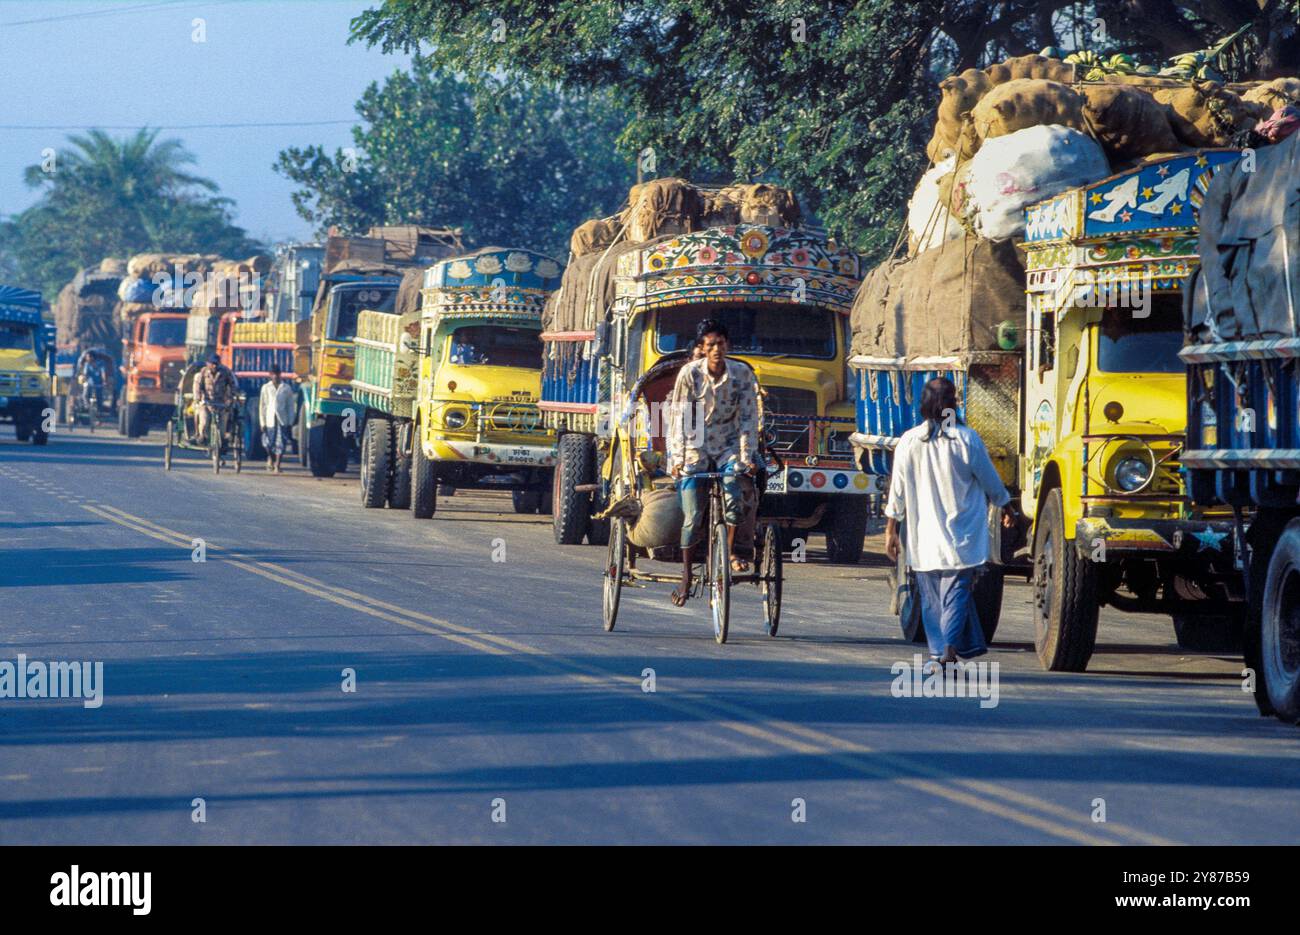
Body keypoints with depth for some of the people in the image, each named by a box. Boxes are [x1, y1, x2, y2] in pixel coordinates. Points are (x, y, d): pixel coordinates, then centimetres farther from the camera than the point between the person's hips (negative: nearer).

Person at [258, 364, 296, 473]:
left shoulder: (286, 388, 4)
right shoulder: (266, 387, 5)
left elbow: (290, 406, 6)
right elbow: (262, 406, 5)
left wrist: (290, 422, 1)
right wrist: (263, 422, -1)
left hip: (282, 420, 0)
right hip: (270, 420, 0)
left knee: (281, 443, -6)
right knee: (268, 443, 3)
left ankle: (277, 465, 0)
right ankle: (270, 458, 33)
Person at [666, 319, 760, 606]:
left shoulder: (742, 374, -9)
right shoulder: (690, 374, -13)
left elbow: (748, 417, -6)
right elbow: (678, 418, -11)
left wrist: (747, 457, -12)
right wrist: (677, 459, -17)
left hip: (727, 447, 1)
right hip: (695, 449, -1)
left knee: (733, 496, -27)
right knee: (693, 518, -7)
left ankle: (731, 552, -7)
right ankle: (686, 576, 7)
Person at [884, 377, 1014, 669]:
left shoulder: (908, 442, -3)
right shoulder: (967, 439, -9)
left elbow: (898, 490, 3)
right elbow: (990, 481, 2)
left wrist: (891, 529, 13)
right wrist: (1005, 507, 21)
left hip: (923, 536, 2)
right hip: (961, 534, -2)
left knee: (931, 597, 11)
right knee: (956, 591, -1)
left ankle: (937, 653, 10)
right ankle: (950, 647, -18)